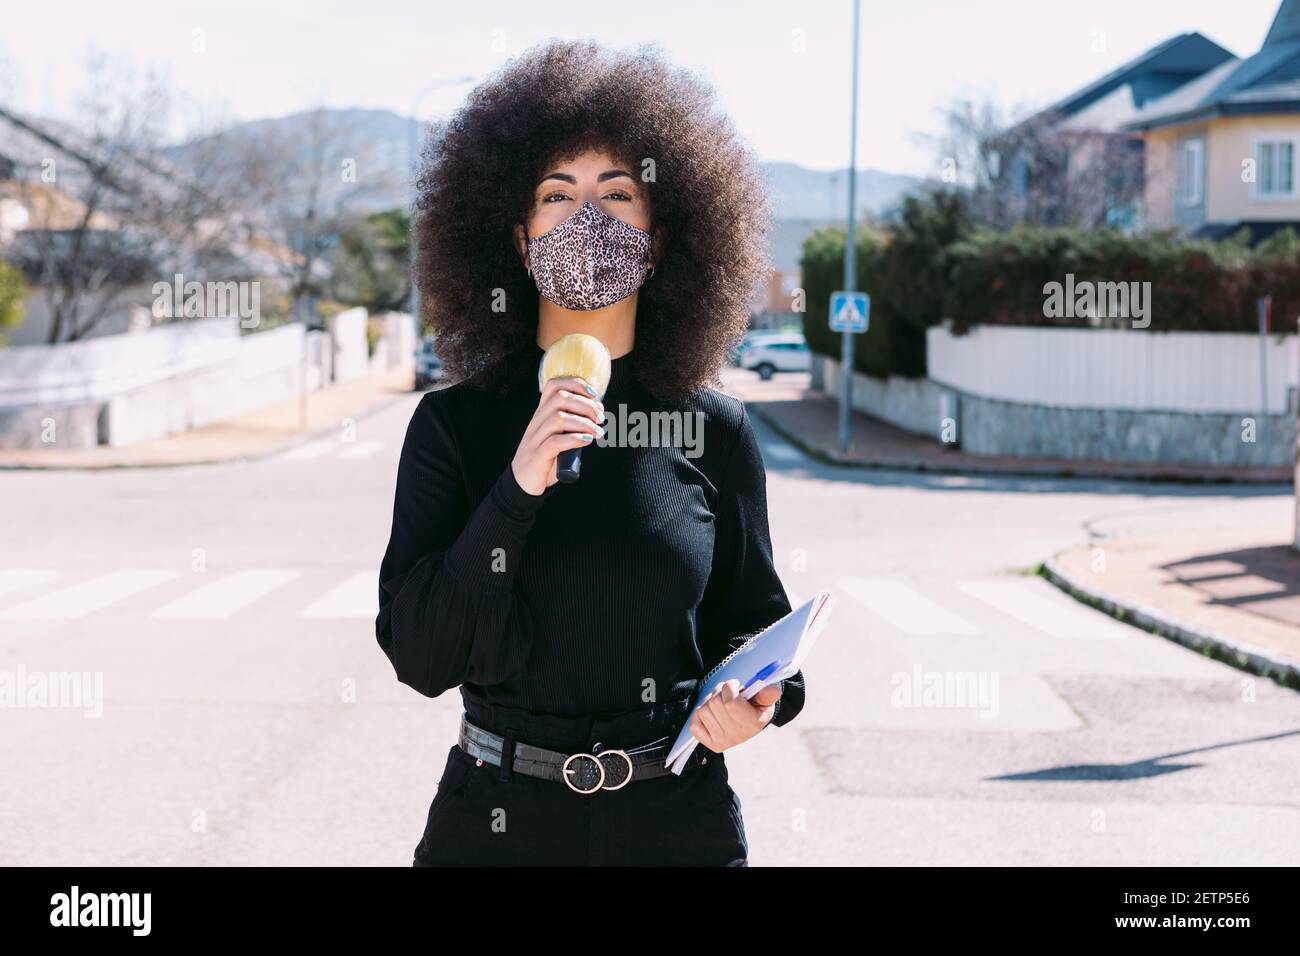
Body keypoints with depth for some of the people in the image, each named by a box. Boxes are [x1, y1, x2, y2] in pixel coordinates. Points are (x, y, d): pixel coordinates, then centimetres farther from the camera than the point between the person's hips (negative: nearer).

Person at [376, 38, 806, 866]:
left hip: (675, 822, 1)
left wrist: (757, 697, -12)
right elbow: (419, 655, -11)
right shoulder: (454, 425, -4)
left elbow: (752, 620, 9)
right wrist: (517, 491, -22)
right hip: (498, 820, -1)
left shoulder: (717, 436, -1)